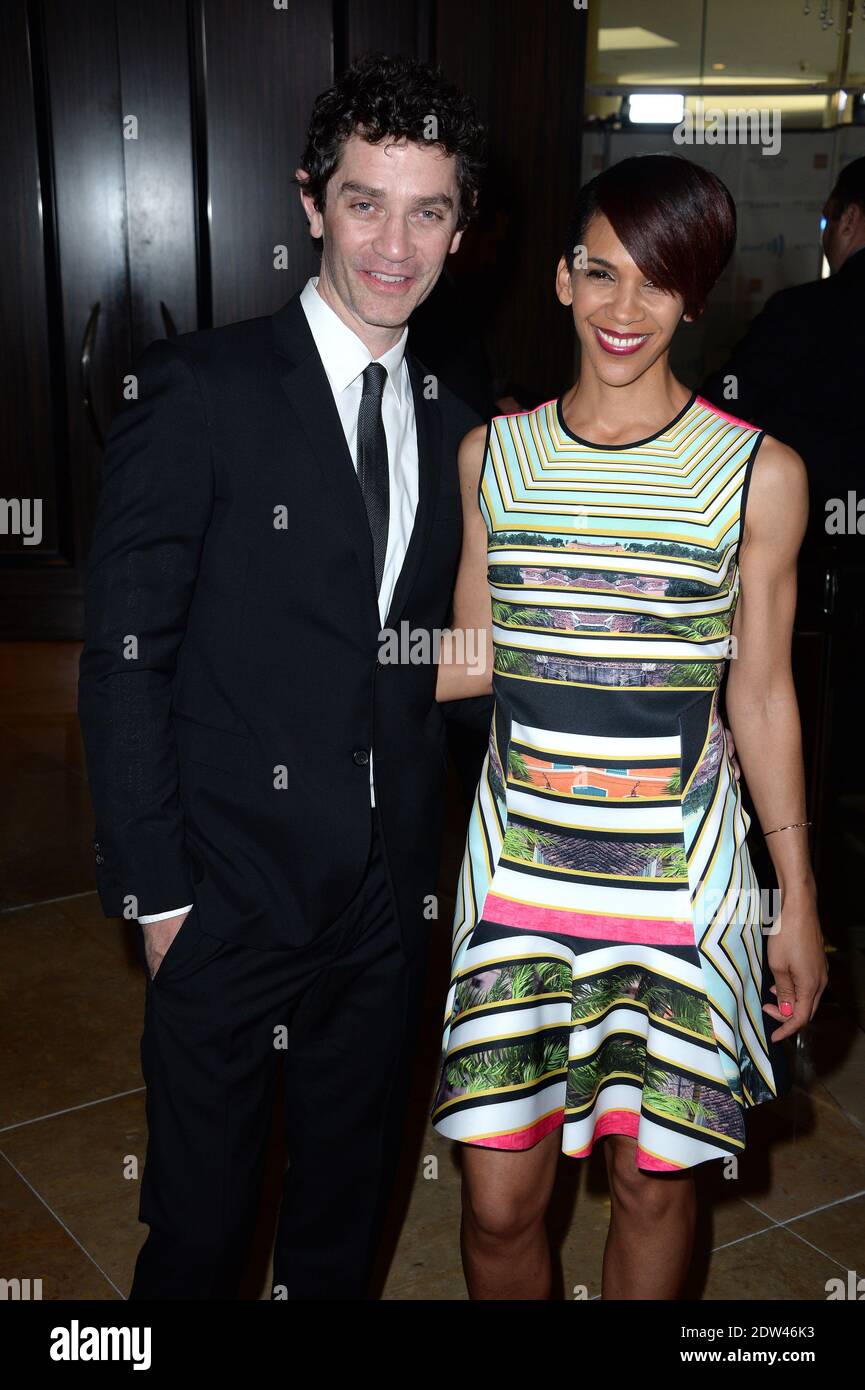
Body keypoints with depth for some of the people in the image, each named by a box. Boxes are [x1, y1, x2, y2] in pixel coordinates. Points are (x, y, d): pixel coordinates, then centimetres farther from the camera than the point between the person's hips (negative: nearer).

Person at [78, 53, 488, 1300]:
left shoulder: (450, 420, 6)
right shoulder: (202, 390, -12)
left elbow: (424, 656, 10)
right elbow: (124, 657, -12)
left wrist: (428, 851, 6)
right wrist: (155, 890, -13)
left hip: (390, 892, 5)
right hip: (232, 888, -4)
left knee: (349, 1193, 23)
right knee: (200, 1215, 13)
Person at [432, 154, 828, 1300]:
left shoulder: (759, 473, -4)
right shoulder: (494, 454, 3)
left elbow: (761, 693, 1)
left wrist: (797, 900, 4)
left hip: (679, 875, -1)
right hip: (519, 861, 2)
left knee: (653, 1176, 13)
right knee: (499, 1193, 7)